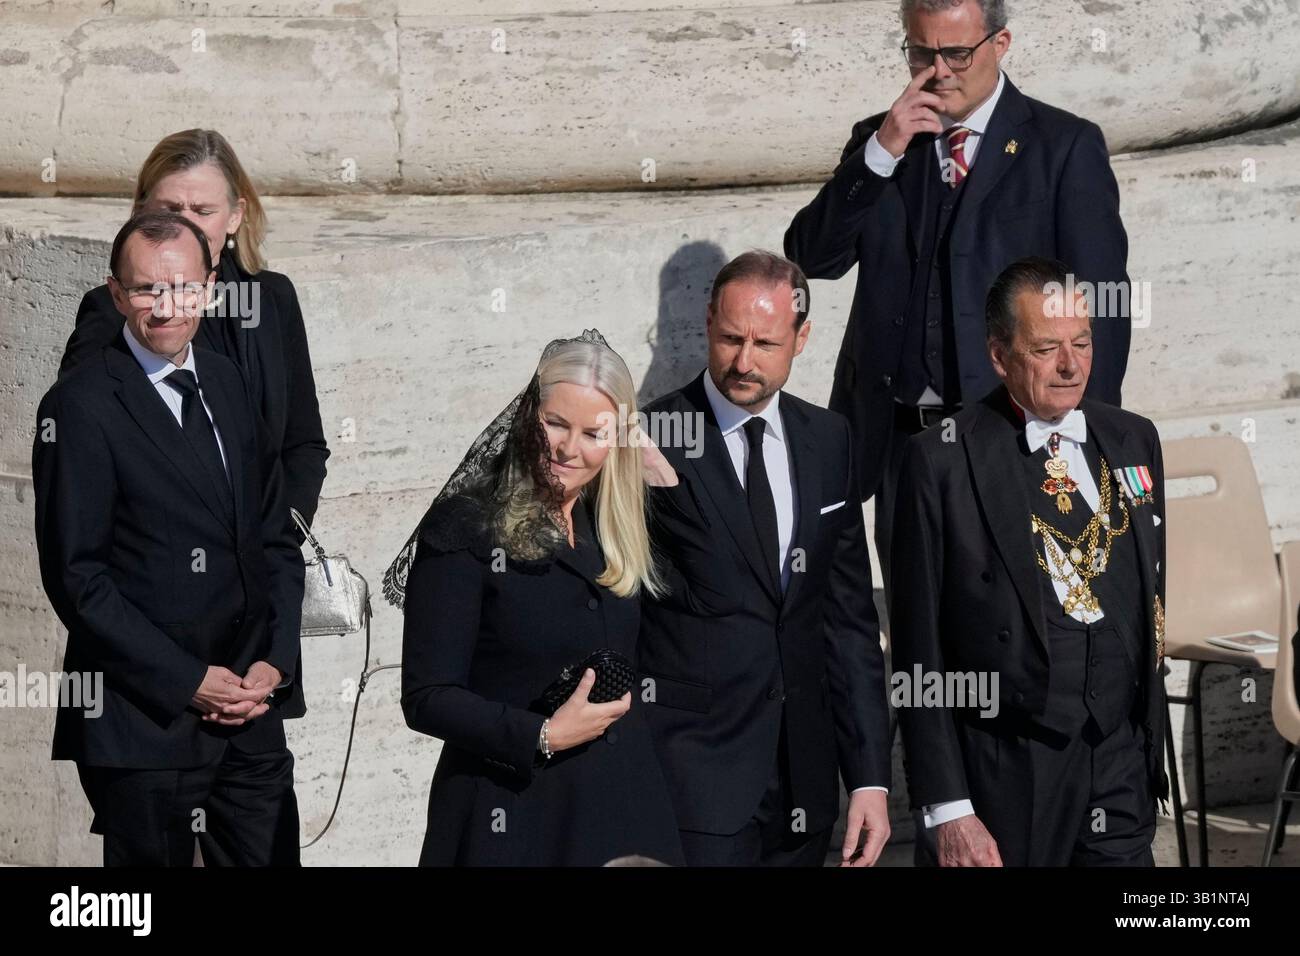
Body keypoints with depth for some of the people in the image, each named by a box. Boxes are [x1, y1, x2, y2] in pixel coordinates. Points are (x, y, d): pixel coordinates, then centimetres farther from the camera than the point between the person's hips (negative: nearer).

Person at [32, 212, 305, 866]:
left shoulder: (226, 382, 12)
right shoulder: (81, 406, -9)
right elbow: (76, 577, -12)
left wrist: (275, 661, 0)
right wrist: (187, 682, -14)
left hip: (250, 707, 6)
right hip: (143, 720, -6)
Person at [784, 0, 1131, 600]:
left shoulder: (1065, 147, 1)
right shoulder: (878, 143, 12)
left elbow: (1100, 307, -1)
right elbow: (812, 257, 0)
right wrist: (882, 151, -11)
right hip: (901, 438, 3)